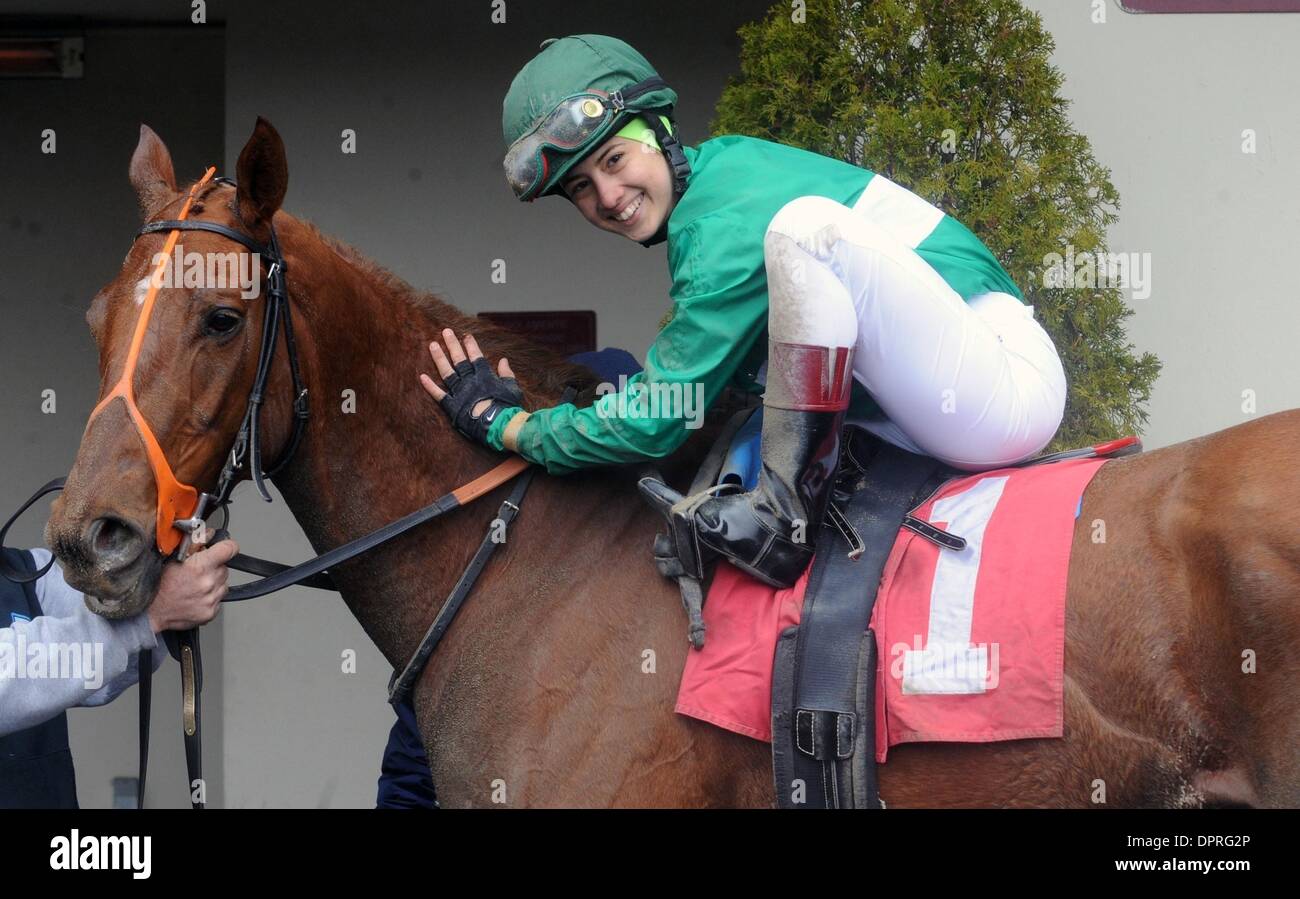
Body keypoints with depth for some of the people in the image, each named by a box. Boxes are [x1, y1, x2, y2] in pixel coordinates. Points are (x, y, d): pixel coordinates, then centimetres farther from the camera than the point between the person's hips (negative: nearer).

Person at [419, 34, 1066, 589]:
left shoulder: (721, 228, -16)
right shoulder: (721, 161, 11)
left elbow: (650, 424, -12)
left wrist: (499, 422, 0)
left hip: (1009, 382, -10)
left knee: (805, 224, -27)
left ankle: (789, 515, -24)